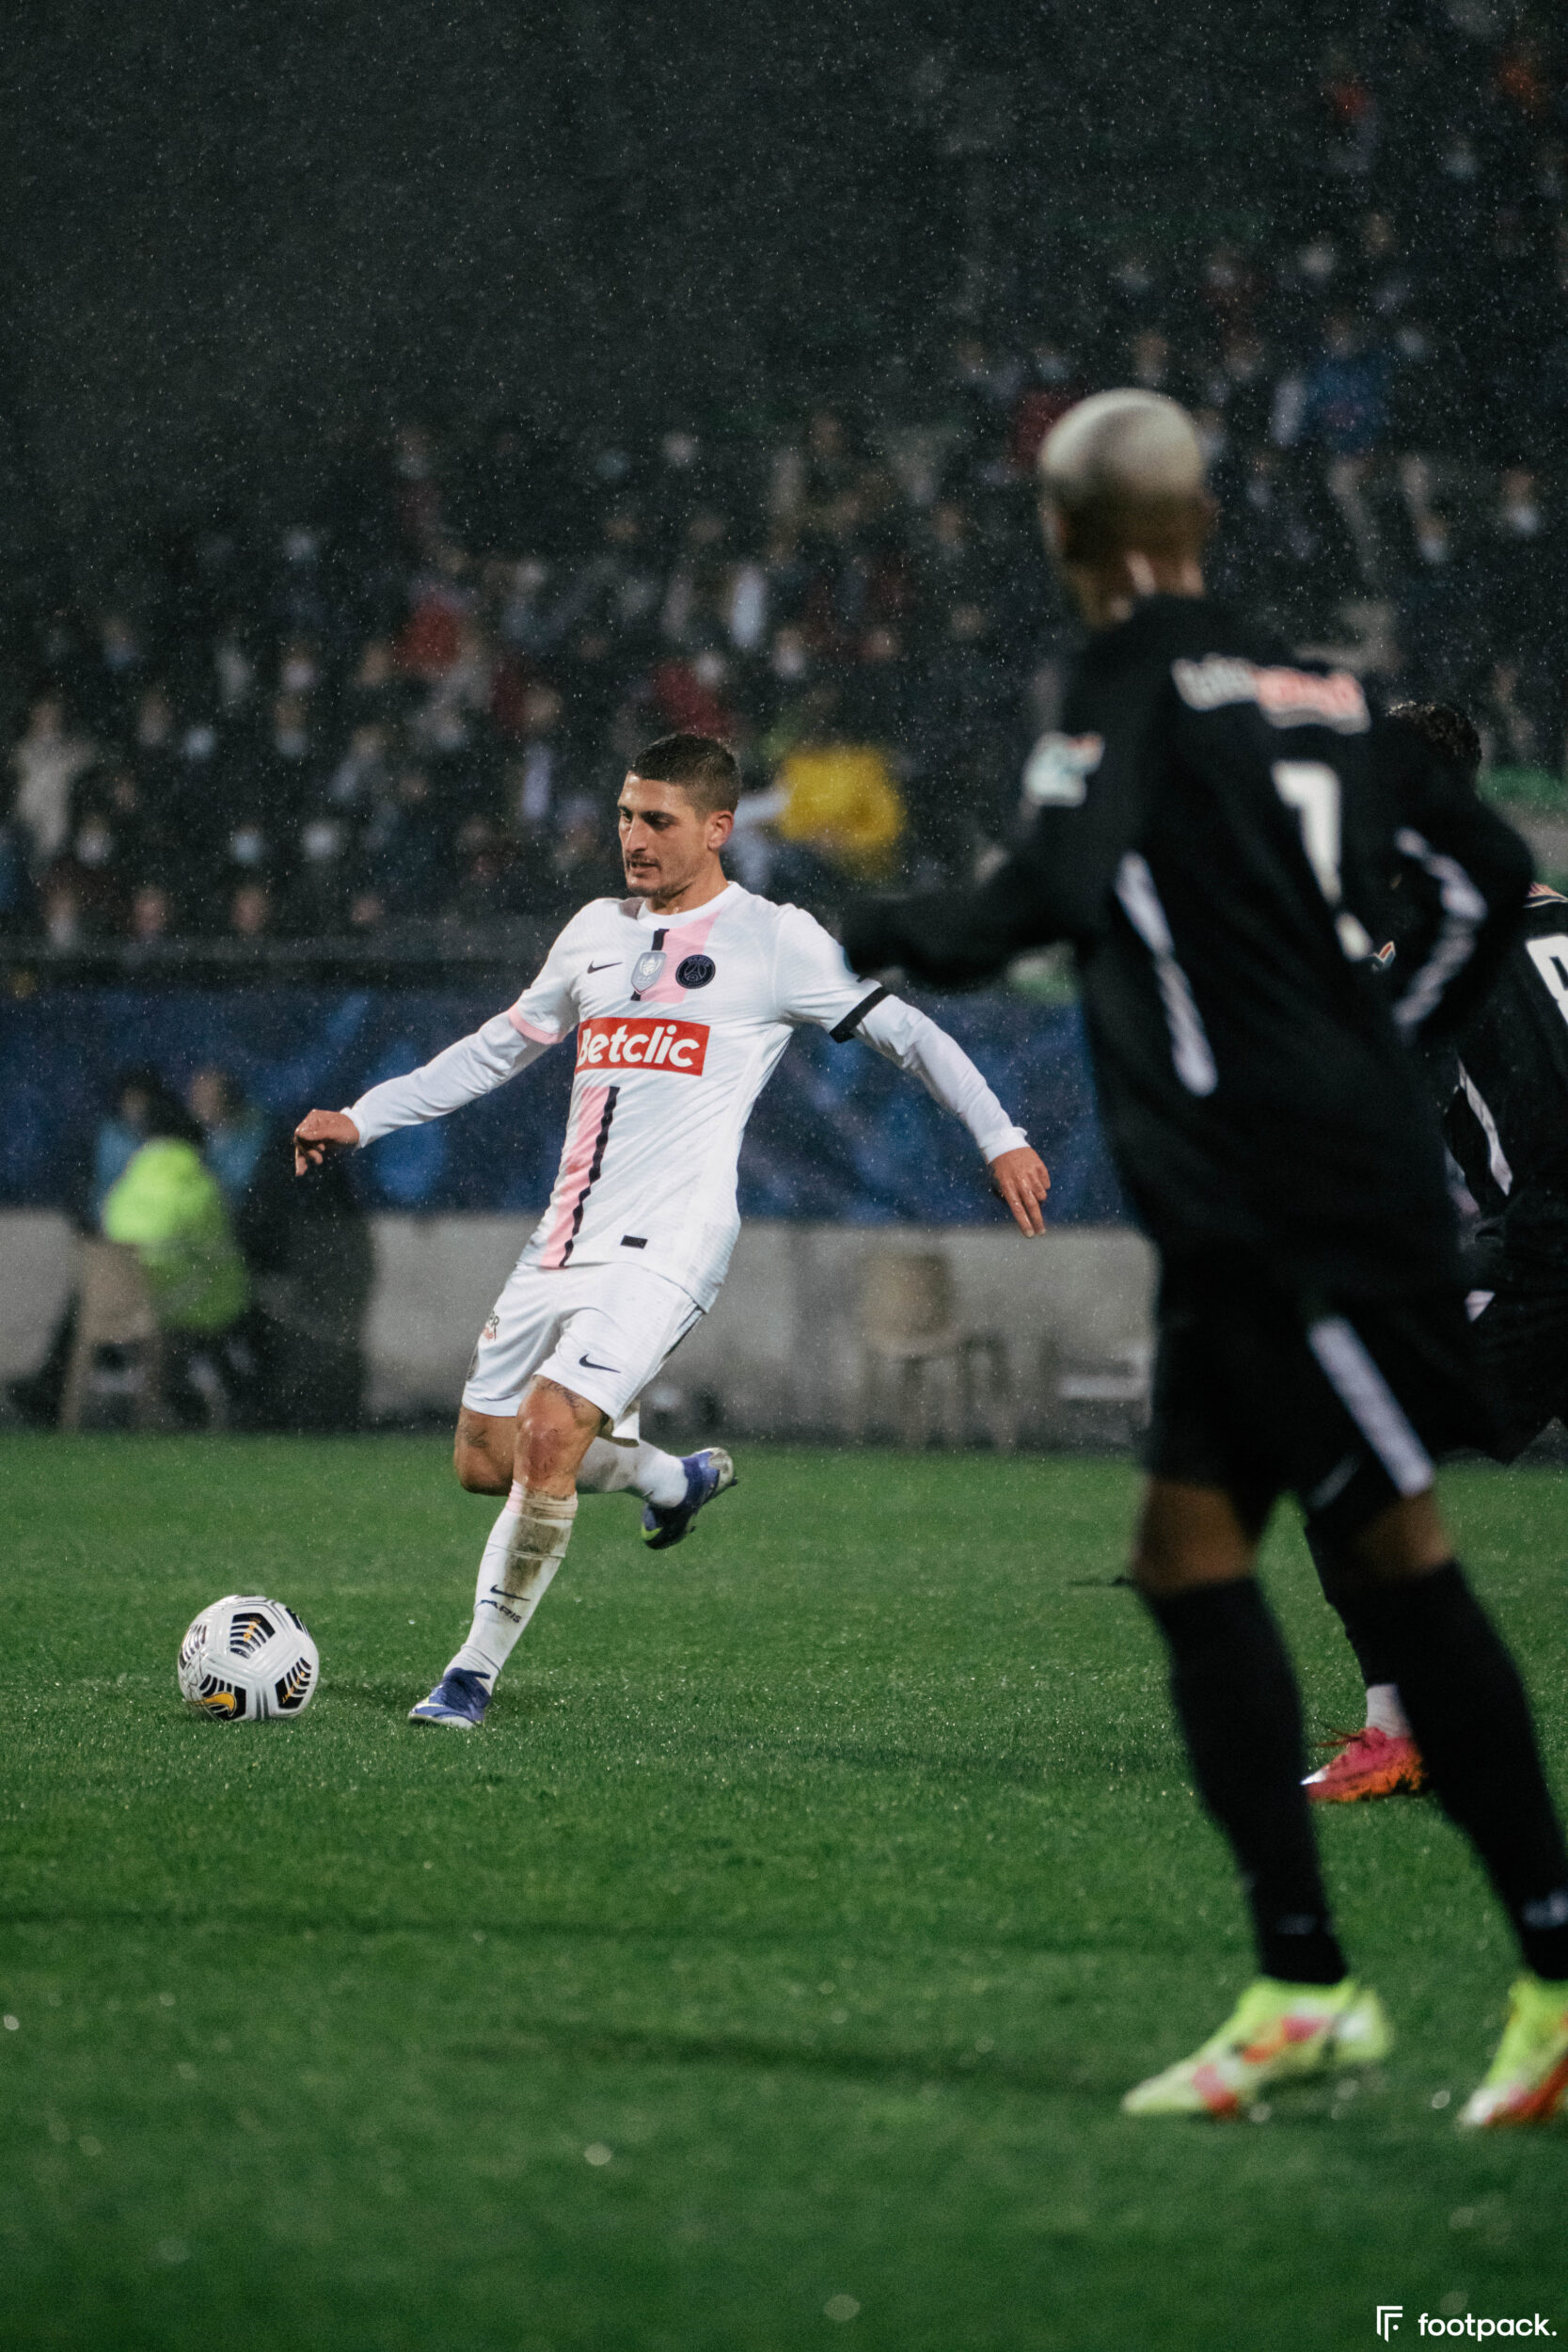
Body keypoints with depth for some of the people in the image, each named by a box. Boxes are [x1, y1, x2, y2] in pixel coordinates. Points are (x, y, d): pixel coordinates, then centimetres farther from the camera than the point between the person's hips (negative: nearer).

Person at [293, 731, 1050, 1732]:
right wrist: (361, 1120, 21)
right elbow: (497, 1049, 26)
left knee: (548, 1434, -23)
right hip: (563, 1239, 7)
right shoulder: (597, 930, 16)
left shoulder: (775, 940, -1)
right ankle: (676, 1479, 33)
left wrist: (1000, 1136, -7)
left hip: (666, 1246, -7)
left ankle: (477, 1670, -10)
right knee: (485, 1461, 7)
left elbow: (906, 1031, 2)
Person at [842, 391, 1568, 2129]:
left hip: (1295, 1209, -8)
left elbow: (1055, 892, -22)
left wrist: (880, 942, -9)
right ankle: (1301, 1986, 6)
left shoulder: (1137, 682, -8)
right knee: (1191, 1554, 8)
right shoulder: (1317, 697, 15)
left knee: (1397, 1557, -7)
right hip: (1252, 1234, 8)